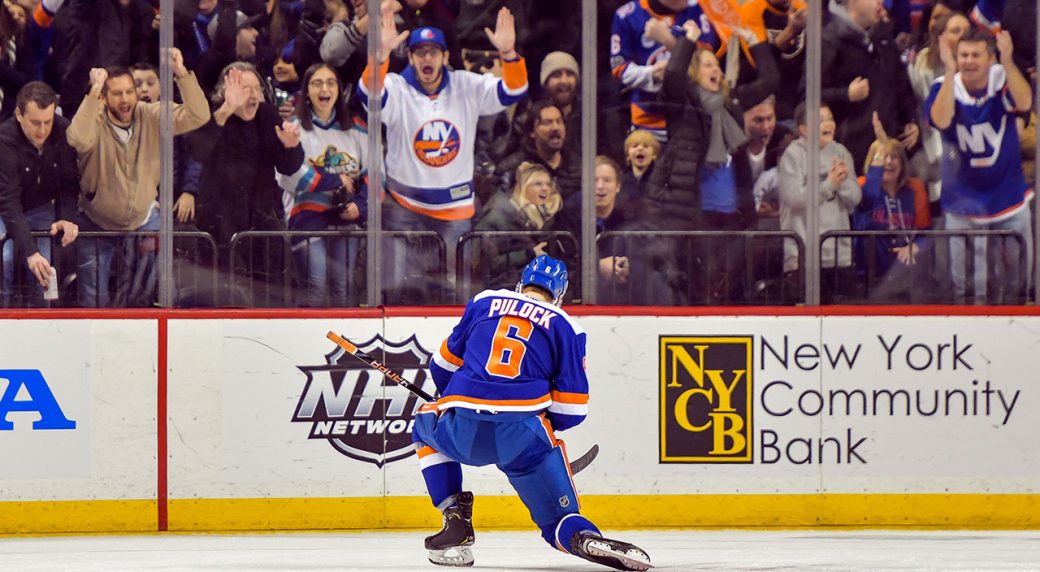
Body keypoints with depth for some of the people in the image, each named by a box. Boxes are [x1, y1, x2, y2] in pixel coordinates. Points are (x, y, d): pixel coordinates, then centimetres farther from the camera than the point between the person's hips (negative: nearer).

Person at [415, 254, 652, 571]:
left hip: (463, 428, 1)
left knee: (427, 427, 36)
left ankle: (456, 524, 21)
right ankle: (588, 539, -29)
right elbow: (572, 408, 9)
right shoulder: (565, 328, 13)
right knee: (559, 522, 8)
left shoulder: (484, 302, 19)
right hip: (523, 434, -1)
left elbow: (445, 364, 27)